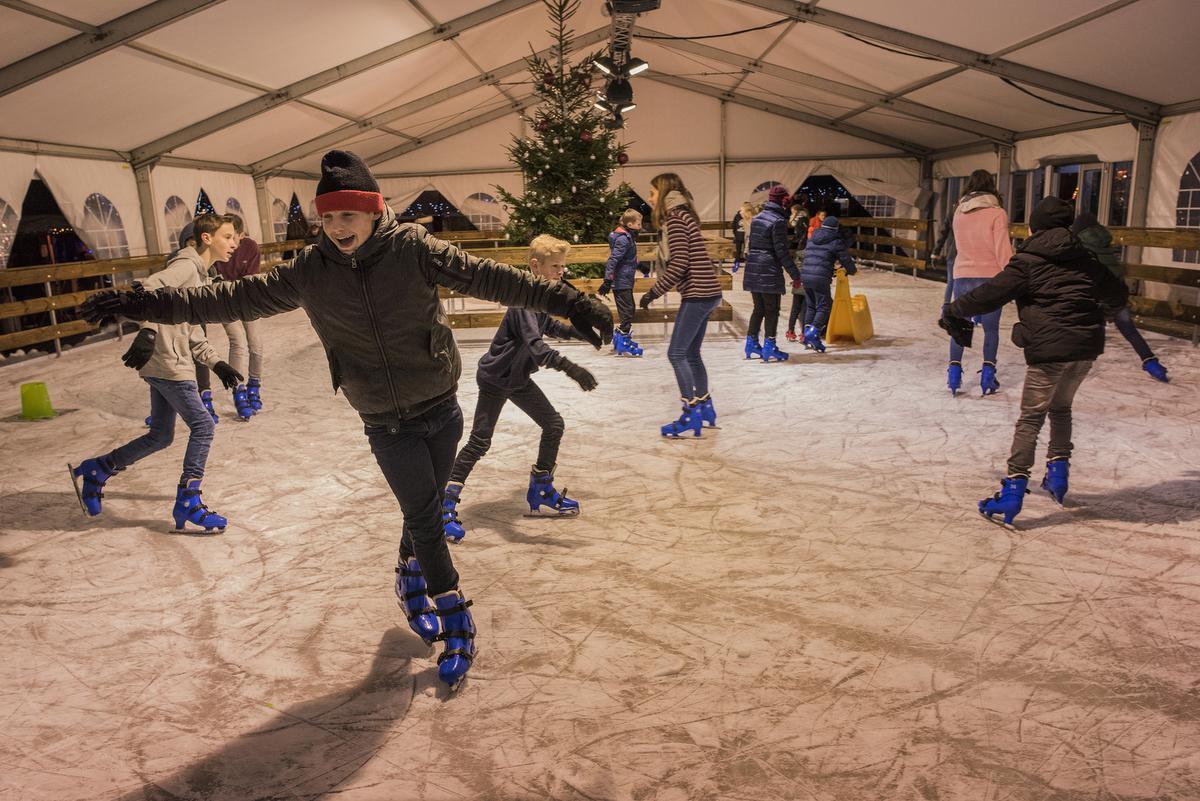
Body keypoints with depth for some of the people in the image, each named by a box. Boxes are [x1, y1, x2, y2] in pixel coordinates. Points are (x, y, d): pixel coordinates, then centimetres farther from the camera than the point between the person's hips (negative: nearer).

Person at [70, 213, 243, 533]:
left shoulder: (201, 275, 18)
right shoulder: (186, 266, -11)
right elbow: (149, 290, -28)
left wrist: (216, 362, 14)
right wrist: (148, 332, -43)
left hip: (165, 364, 10)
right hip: (166, 364, -10)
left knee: (160, 436, 15)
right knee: (202, 425, -7)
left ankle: (92, 472, 29)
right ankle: (188, 503, 1)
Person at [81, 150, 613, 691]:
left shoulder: (412, 249, -11)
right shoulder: (311, 271, -5)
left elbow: (488, 277, -20)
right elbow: (236, 298, 1)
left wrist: (564, 300, -28)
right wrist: (145, 304, -2)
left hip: (441, 409, 0)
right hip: (386, 425, 0)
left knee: (424, 511, 13)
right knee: (424, 516, -1)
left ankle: (410, 580, 43)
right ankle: (455, 618, 18)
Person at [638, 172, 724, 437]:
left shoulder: (674, 218, -11)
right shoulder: (682, 216, 18)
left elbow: (679, 263, -19)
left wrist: (653, 292, -16)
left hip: (697, 294, -10)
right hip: (706, 293, 10)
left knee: (677, 353, -8)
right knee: (691, 354, 15)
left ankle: (692, 415, -7)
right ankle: (705, 408, 22)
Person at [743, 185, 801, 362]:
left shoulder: (756, 218, 12)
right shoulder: (778, 221, -13)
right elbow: (781, 251, -16)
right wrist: (795, 274, -12)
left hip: (753, 270, 8)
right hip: (769, 272, -8)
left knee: (759, 308, 16)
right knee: (772, 310, 0)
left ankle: (751, 343, 19)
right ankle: (769, 347, 1)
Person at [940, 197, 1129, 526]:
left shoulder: (1028, 261, -4)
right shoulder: (1085, 259, 13)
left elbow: (991, 293, -11)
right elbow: (1117, 294, 26)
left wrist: (955, 312, 1)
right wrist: (1107, 303, 48)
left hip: (1049, 350, -6)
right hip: (1087, 346, 6)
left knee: (1031, 417, -3)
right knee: (1061, 407, 25)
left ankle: (1014, 488, -6)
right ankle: (1058, 472, 28)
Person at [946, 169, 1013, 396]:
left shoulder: (959, 212, 4)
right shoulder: (996, 213, -8)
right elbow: (1003, 251, -11)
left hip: (962, 277, 3)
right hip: (989, 278, -3)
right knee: (991, 328, 7)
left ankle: (954, 370, 9)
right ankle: (987, 374, 5)